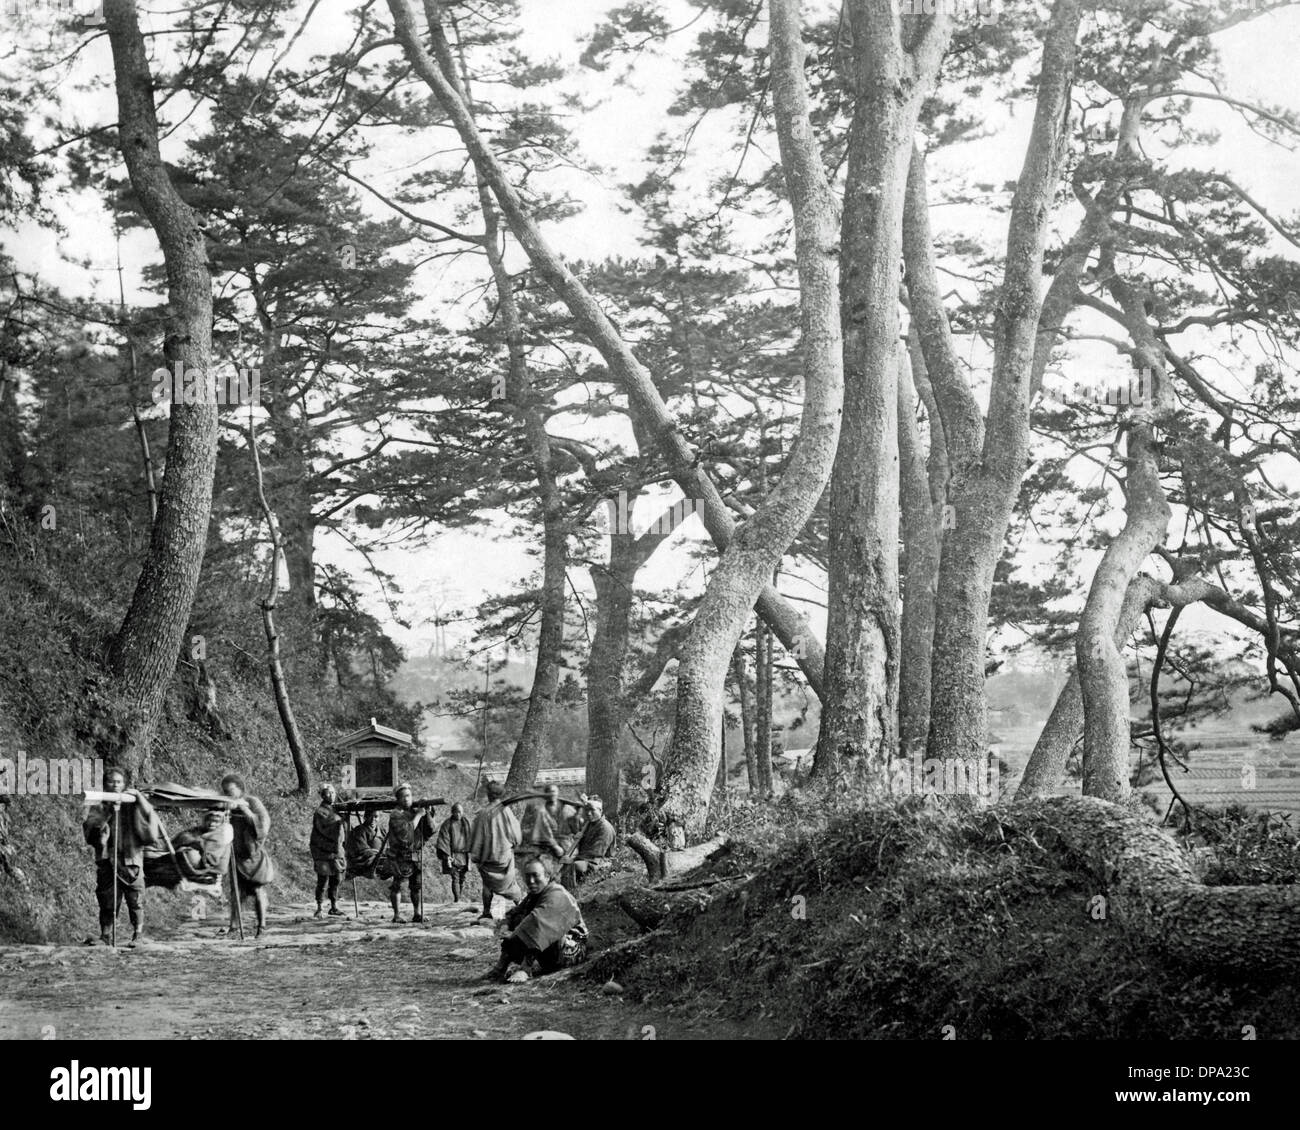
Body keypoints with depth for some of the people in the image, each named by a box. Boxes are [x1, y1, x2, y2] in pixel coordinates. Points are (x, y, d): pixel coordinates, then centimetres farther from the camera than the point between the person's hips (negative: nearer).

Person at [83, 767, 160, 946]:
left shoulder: (133, 805, 10)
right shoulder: (99, 807, 10)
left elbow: (150, 816, -4)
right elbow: (90, 825, -6)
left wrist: (138, 796, -10)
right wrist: (108, 811, -15)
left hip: (131, 859, -1)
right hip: (107, 859, 1)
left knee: (136, 901, -3)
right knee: (107, 902, 0)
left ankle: (138, 936, 4)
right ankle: (106, 936, 4)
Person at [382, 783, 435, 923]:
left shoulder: (416, 811, 9)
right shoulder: (395, 815, -8)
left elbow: (430, 833, 6)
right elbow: (405, 831, -24)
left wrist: (426, 815, -6)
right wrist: (418, 816, -18)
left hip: (416, 857, 5)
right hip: (400, 857, -5)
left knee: (417, 885, 6)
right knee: (397, 885, -3)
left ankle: (417, 914, 13)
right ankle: (396, 915, 3)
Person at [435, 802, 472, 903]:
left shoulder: (466, 822, 10)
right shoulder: (447, 824, -5)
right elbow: (444, 840, -8)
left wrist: (468, 853, 13)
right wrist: (447, 855, -15)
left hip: (463, 855, 5)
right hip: (452, 855, -5)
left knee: (462, 879, 7)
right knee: (455, 878, -11)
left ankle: (458, 897, 19)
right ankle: (457, 899, -13)